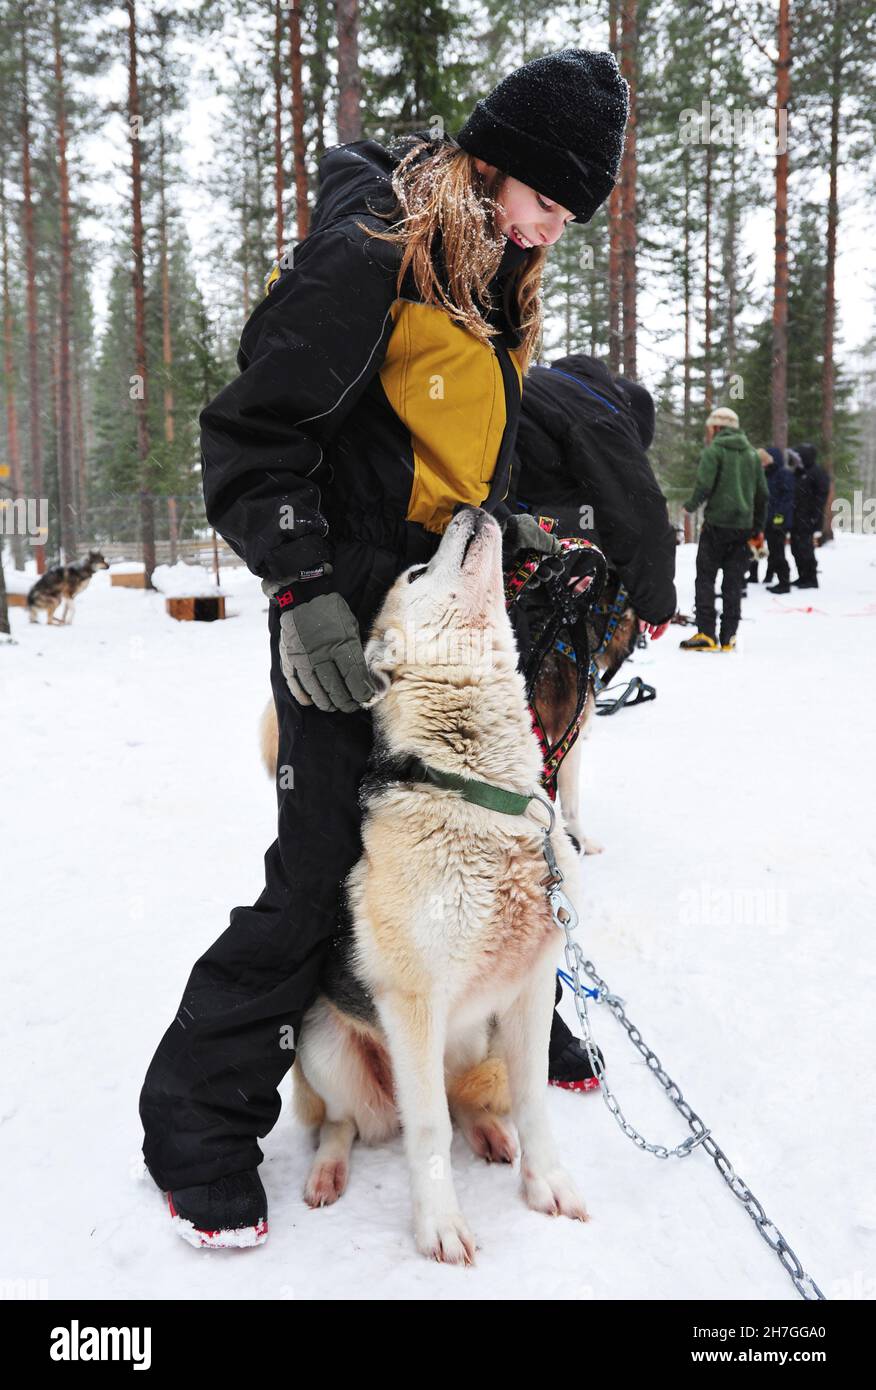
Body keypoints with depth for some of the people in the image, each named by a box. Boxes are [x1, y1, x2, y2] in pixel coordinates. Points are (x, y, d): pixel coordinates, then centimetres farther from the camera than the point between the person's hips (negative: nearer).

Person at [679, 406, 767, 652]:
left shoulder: (714, 450, -5)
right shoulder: (752, 454, 14)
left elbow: (704, 484, -15)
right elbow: (762, 493, 15)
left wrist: (691, 506, 4)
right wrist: (758, 528, 21)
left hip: (717, 523, -5)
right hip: (744, 526, 5)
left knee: (705, 578, 1)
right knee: (733, 582, 8)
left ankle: (706, 633, -5)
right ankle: (728, 636, 7)